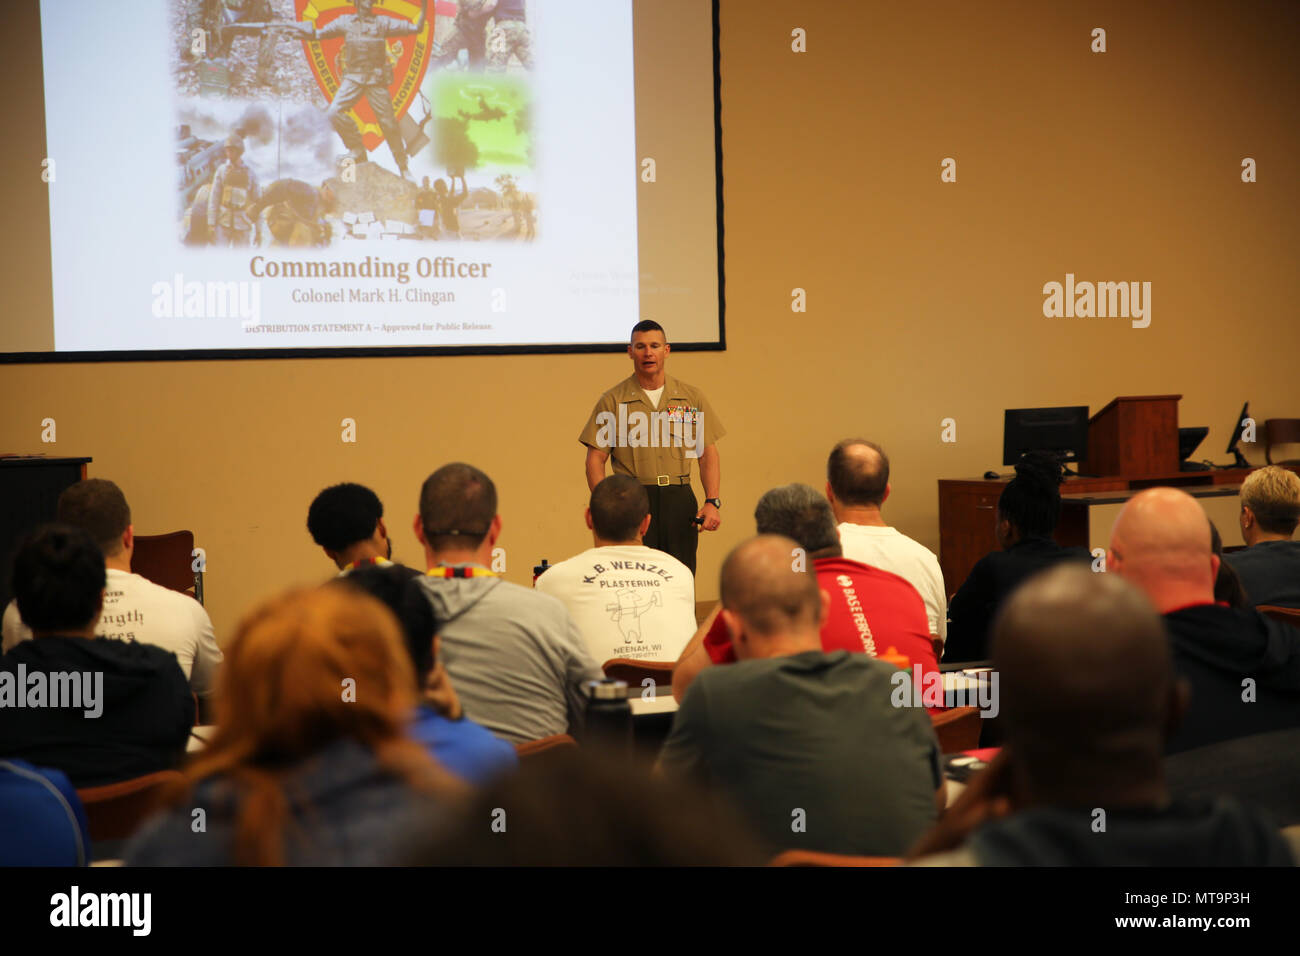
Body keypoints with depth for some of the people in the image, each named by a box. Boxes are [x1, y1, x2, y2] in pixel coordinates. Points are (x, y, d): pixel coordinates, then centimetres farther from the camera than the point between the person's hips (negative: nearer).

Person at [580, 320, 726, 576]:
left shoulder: (691, 397, 11)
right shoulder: (613, 401, 4)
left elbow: (708, 454, 11)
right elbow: (595, 459, 2)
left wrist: (712, 502, -2)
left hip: (680, 501, 2)